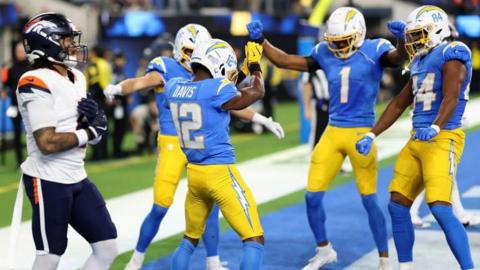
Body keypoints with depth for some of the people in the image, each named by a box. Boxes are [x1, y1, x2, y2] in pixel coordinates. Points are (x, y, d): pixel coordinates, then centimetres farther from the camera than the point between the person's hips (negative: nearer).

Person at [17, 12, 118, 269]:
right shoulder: (37, 83, -17)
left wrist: (92, 117, -5)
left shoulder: (77, 78, 12)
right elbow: (47, 143, -24)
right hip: (48, 181, -9)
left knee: (107, 249, 9)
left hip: (77, 179, 9)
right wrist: (89, 132, -14)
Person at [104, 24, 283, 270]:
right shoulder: (167, 70, -6)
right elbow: (140, 83, -22)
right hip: (173, 145, -5)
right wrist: (118, 88, -44)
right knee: (160, 208, -6)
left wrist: (263, 120, 20)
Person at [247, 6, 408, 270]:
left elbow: (398, 58, -28)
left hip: (362, 132, -5)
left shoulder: (374, 51, -8)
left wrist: (402, 40, -48)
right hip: (333, 131, 5)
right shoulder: (325, 53, 5)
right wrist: (260, 41, 0)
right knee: (312, 196, 5)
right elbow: (285, 61, 11)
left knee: (369, 200, 0)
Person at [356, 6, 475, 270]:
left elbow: (451, 97, -22)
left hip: (442, 140, -9)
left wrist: (435, 128, -38)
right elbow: (399, 104, 24)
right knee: (397, 205, 8)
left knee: (441, 209, -19)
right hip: (417, 142, 9)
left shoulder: (451, 54, -8)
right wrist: (371, 136, 20)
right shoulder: (421, 62, 18)